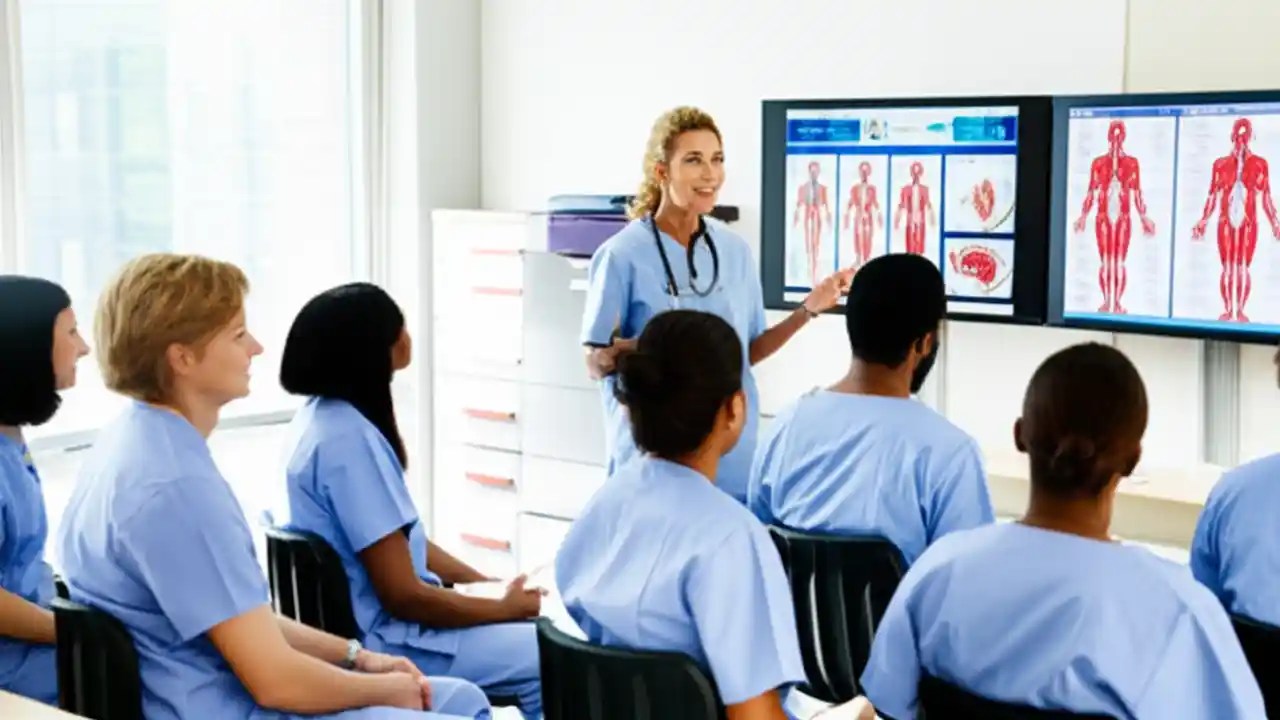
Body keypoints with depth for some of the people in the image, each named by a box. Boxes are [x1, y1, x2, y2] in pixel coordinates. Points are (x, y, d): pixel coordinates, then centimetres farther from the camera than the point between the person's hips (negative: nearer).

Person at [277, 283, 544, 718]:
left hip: (376, 618, 10)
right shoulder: (349, 438, -24)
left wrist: (492, 587, 7)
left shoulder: (326, 415, 5)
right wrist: (507, 607, -9)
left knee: (535, 634, 15)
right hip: (382, 640, -10)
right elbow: (404, 596, -22)